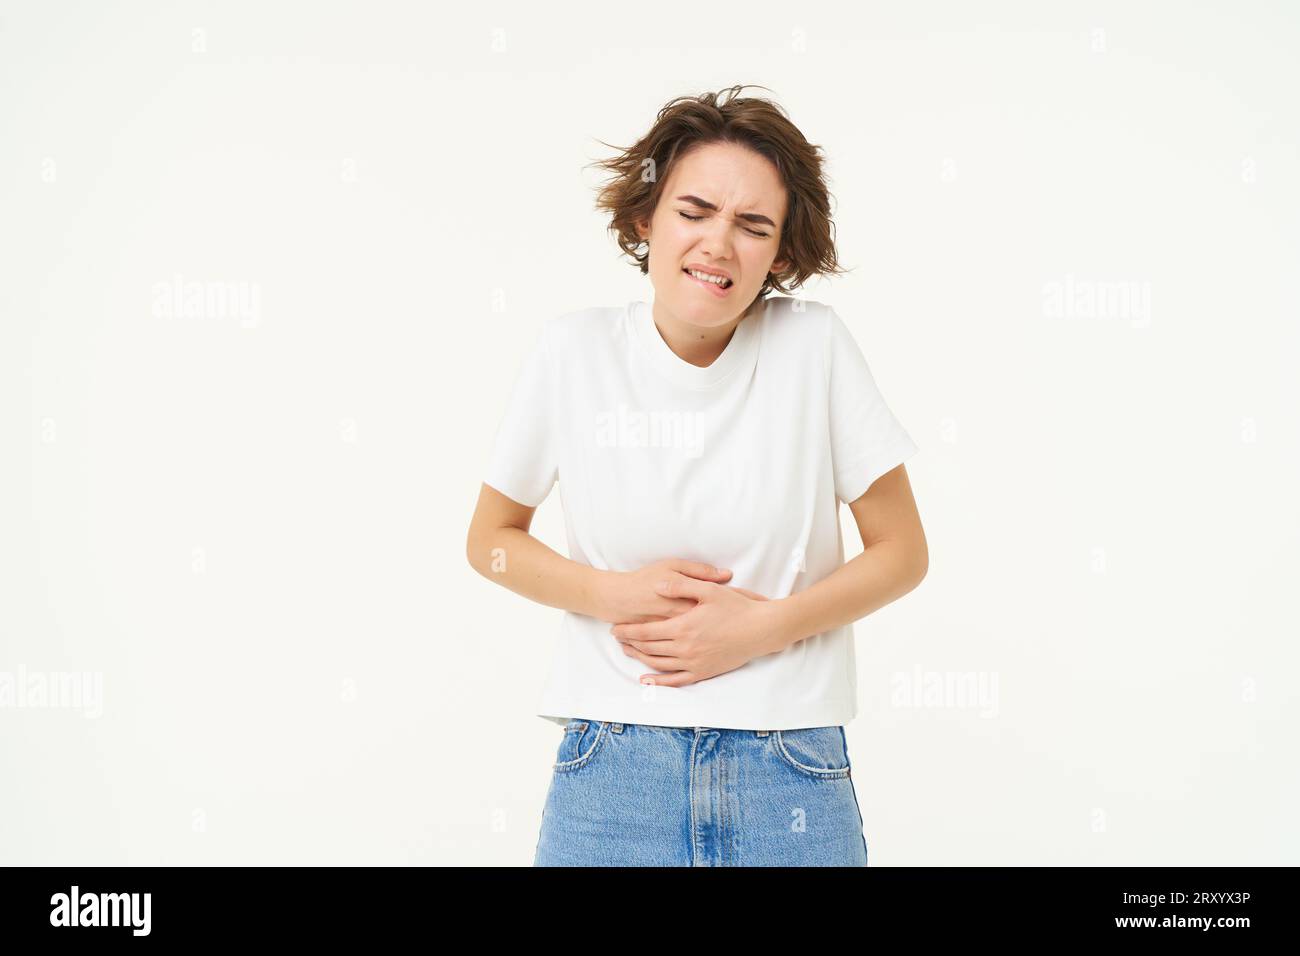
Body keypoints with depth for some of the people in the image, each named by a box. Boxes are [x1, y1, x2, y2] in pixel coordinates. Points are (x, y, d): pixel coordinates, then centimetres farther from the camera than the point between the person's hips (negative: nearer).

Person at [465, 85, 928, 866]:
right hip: (610, 775, 1)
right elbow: (491, 541, 8)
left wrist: (761, 627, -12)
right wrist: (614, 594, -9)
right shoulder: (574, 352, -3)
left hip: (789, 776, -1)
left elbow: (902, 552, 1)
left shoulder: (814, 345, -6)